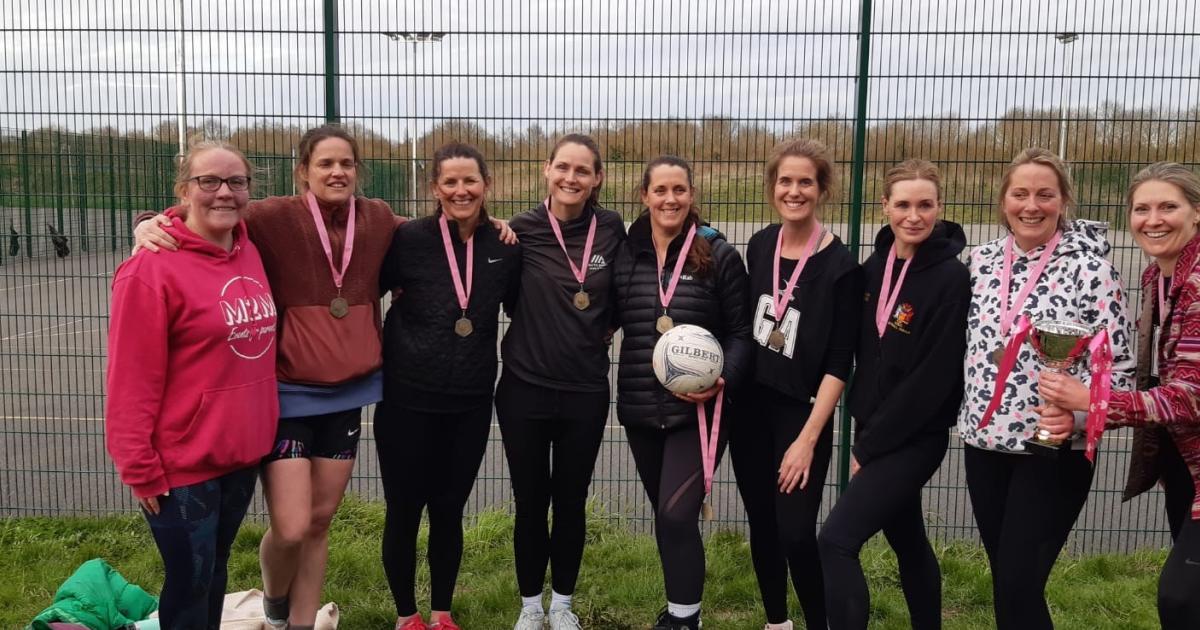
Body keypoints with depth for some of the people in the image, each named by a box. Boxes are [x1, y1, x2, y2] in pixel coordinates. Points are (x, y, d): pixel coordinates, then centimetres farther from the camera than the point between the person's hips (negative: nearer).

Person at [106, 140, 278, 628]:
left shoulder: (249, 253, 5)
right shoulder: (153, 268, -17)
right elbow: (132, 381, -17)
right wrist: (141, 468, -14)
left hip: (242, 451, 7)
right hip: (184, 462, -6)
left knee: (215, 569, 22)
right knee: (190, 582, 8)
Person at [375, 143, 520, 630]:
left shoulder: (505, 246, 0)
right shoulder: (408, 239, -10)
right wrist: (381, 353, -7)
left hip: (471, 403, 3)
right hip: (408, 400, -2)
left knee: (449, 510, 14)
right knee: (404, 511, 8)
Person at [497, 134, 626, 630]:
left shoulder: (611, 229, -2)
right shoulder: (520, 230, -6)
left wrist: (604, 327, 2)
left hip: (586, 391, 1)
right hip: (524, 388, -1)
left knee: (571, 501, 12)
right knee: (530, 501, 10)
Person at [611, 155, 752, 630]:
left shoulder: (718, 255, -5)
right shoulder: (625, 254, 4)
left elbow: (741, 331, -4)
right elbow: (608, 321, 11)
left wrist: (725, 378, -18)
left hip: (698, 409, -4)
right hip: (641, 410, 4)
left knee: (676, 514, -12)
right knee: (665, 515, 17)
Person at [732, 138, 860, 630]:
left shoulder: (840, 266, -13)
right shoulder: (760, 246, 2)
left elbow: (839, 363, -14)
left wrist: (808, 438, -17)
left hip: (802, 412, -5)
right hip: (750, 406, 5)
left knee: (796, 533, -8)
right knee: (761, 525, 13)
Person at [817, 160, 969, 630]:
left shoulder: (952, 278, -16)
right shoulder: (873, 268, 4)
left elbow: (934, 378, -19)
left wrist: (868, 448, -15)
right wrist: (863, 431, 4)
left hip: (915, 438, -7)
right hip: (874, 431, 7)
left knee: (836, 541, -15)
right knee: (906, 540, 20)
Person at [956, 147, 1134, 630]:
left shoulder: (1091, 269, -9)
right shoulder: (980, 262, 4)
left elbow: (1118, 366, -10)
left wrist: (1077, 413, -24)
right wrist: (968, 414, 9)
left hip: (1054, 449, -4)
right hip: (984, 443, 5)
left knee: (1019, 587, -5)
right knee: (1004, 580, 15)